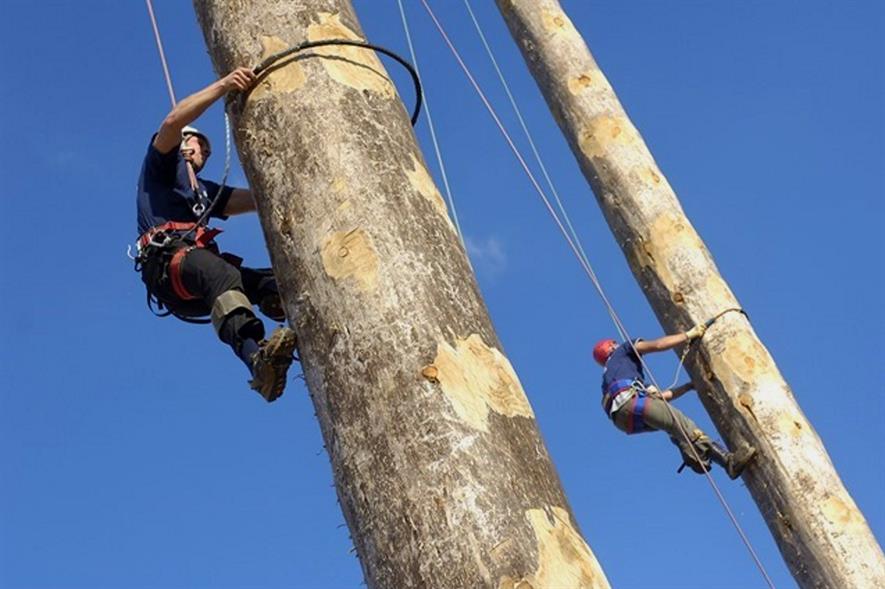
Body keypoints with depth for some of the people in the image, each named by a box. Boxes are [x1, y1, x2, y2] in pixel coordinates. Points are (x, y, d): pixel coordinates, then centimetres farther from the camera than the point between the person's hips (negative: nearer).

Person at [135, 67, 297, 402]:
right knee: (220, 273, -40)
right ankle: (256, 356, -66)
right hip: (167, 263, -7)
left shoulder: (206, 191, 39)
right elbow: (173, 121, 1)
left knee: (278, 281, -20)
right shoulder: (162, 166, 22)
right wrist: (223, 86, -7)